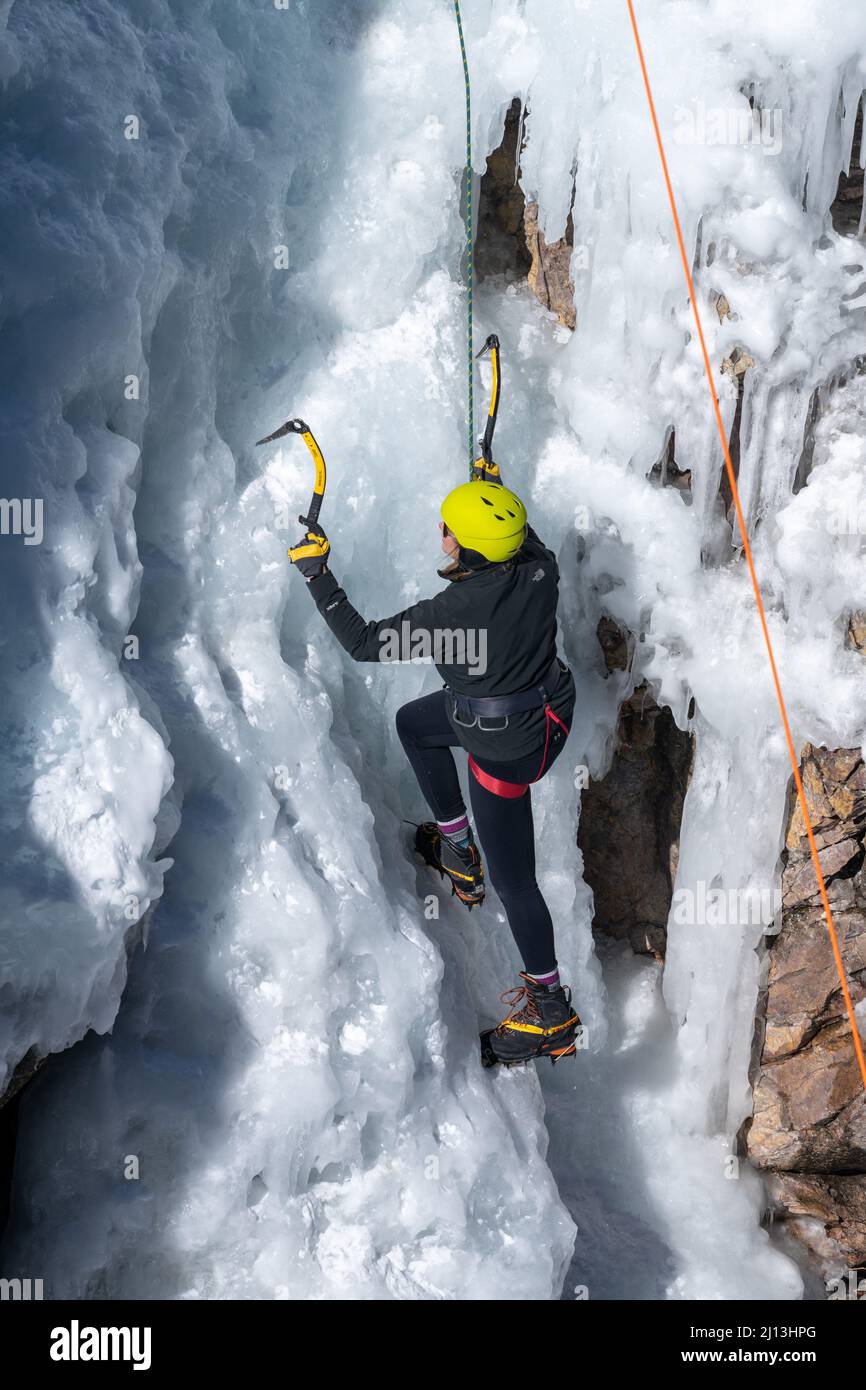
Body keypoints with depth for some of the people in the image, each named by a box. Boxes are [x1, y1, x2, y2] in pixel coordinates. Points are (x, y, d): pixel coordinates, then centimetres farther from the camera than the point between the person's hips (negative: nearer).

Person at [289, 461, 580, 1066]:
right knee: (413, 722, 28)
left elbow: (364, 642, -20)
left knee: (513, 877, 10)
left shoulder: (452, 612, -33)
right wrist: (496, 487, 23)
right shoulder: (541, 572, -16)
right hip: (550, 704, 8)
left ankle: (550, 1011, 26)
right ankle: (458, 850, 40)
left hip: (506, 745, -7)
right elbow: (526, 540, 12)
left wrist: (317, 572, -12)